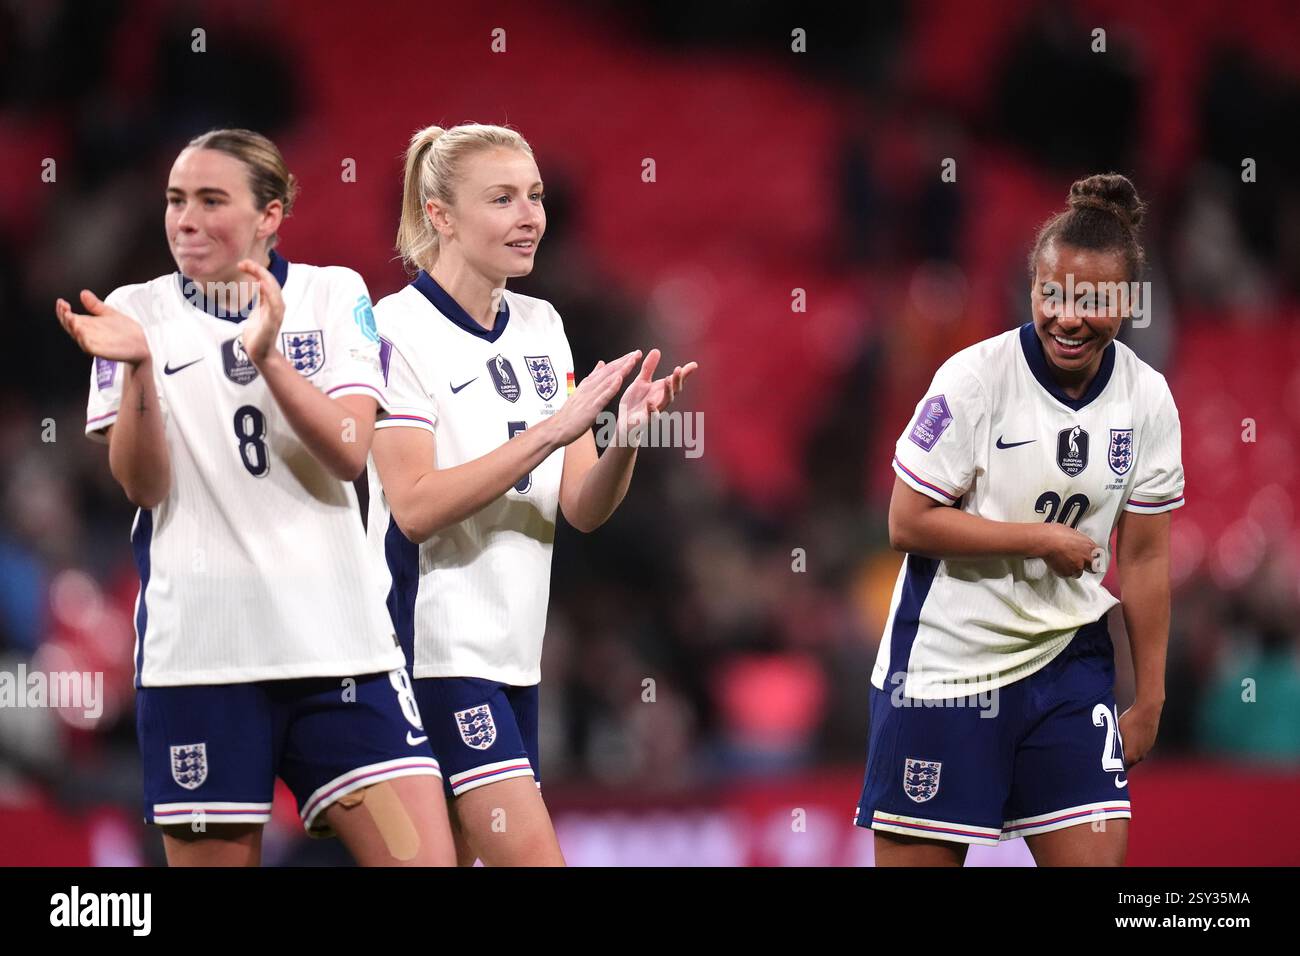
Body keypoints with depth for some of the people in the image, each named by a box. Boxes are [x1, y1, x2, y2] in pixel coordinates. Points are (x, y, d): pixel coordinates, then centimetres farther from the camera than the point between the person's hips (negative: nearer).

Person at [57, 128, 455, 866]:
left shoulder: (335, 296, 6)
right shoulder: (139, 313, 5)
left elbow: (349, 452, -6)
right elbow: (143, 485, -4)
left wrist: (268, 356, -19)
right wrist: (137, 368, -19)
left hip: (336, 639, 0)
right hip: (198, 657, 0)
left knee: (421, 854, -11)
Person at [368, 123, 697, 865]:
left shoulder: (542, 326, 10)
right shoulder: (398, 329, -9)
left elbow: (582, 508, 6)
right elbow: (415, 506, -19)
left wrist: (626, 434, -14)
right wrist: (553, 429, -24)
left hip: (514, 653, 7)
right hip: (436, 646, -7)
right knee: (534, 856, -16)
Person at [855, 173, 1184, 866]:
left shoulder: (1148, 400, -1)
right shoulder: (975, 378, -14)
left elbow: (1145, 561, 6)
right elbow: (907, 523, -13)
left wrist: (1148, 703, 7)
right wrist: (1042, 538, -16)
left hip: (1067, 668, 4)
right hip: (944, 665, -4)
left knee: (1098, 855, -4)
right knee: (918, 857, -2)